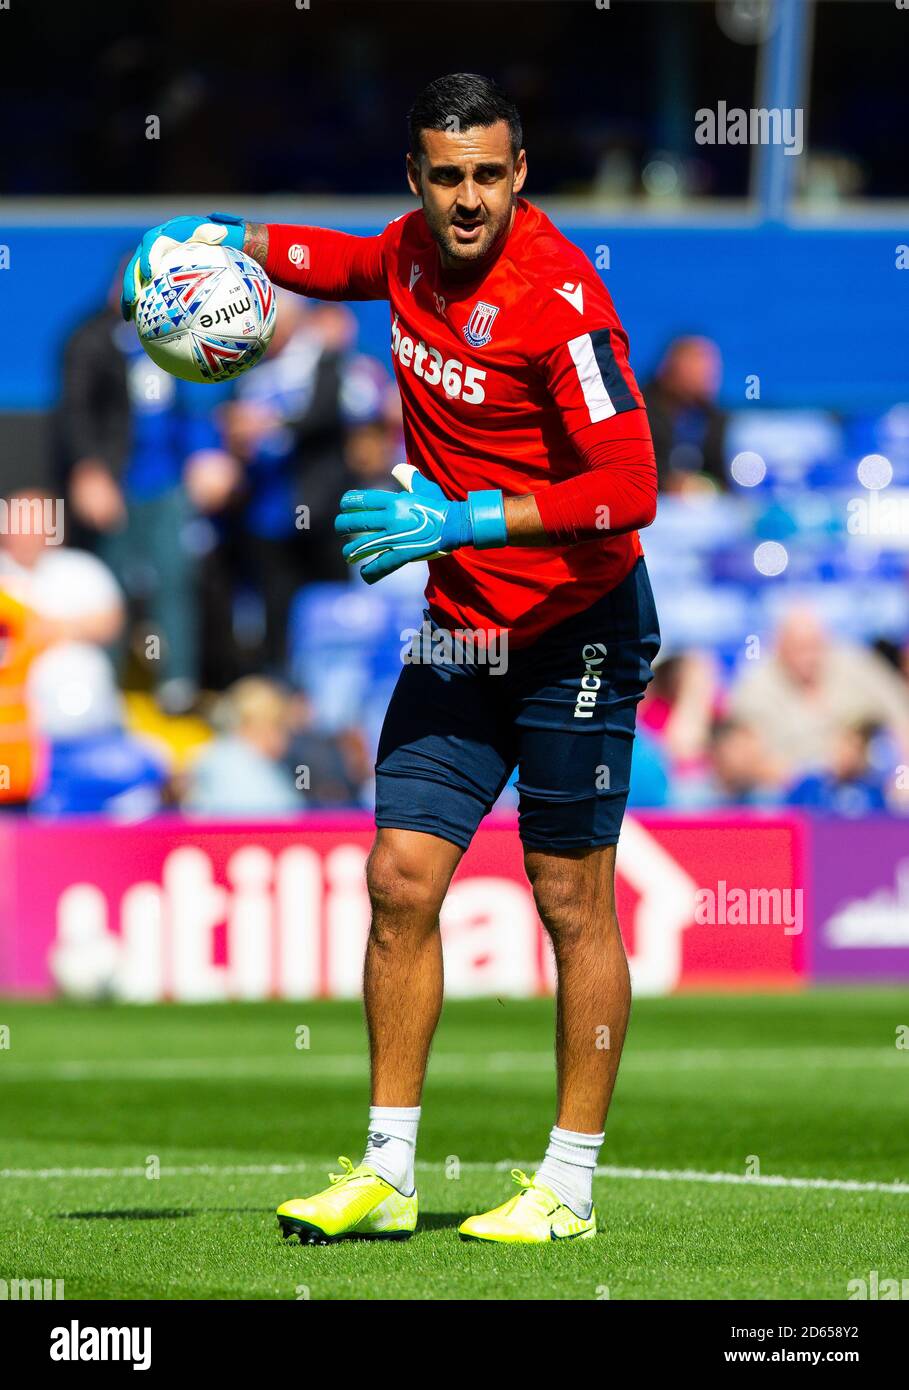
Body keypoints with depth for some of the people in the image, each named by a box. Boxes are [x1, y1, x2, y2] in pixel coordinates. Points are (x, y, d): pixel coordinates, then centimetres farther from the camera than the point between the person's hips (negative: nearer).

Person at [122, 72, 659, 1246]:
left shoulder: (559, 299, -20)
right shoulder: (416, 250, 2)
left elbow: (628, 489, -26)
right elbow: (346, 262, 28)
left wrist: (463, 518, -30)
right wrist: (235, 238, 10)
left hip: (573, 631, -7)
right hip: (458, 631, 7)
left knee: (572, 903, 0)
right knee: (400, 880, 2)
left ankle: (568, 1188, 8)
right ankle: (386, 1175, 9)